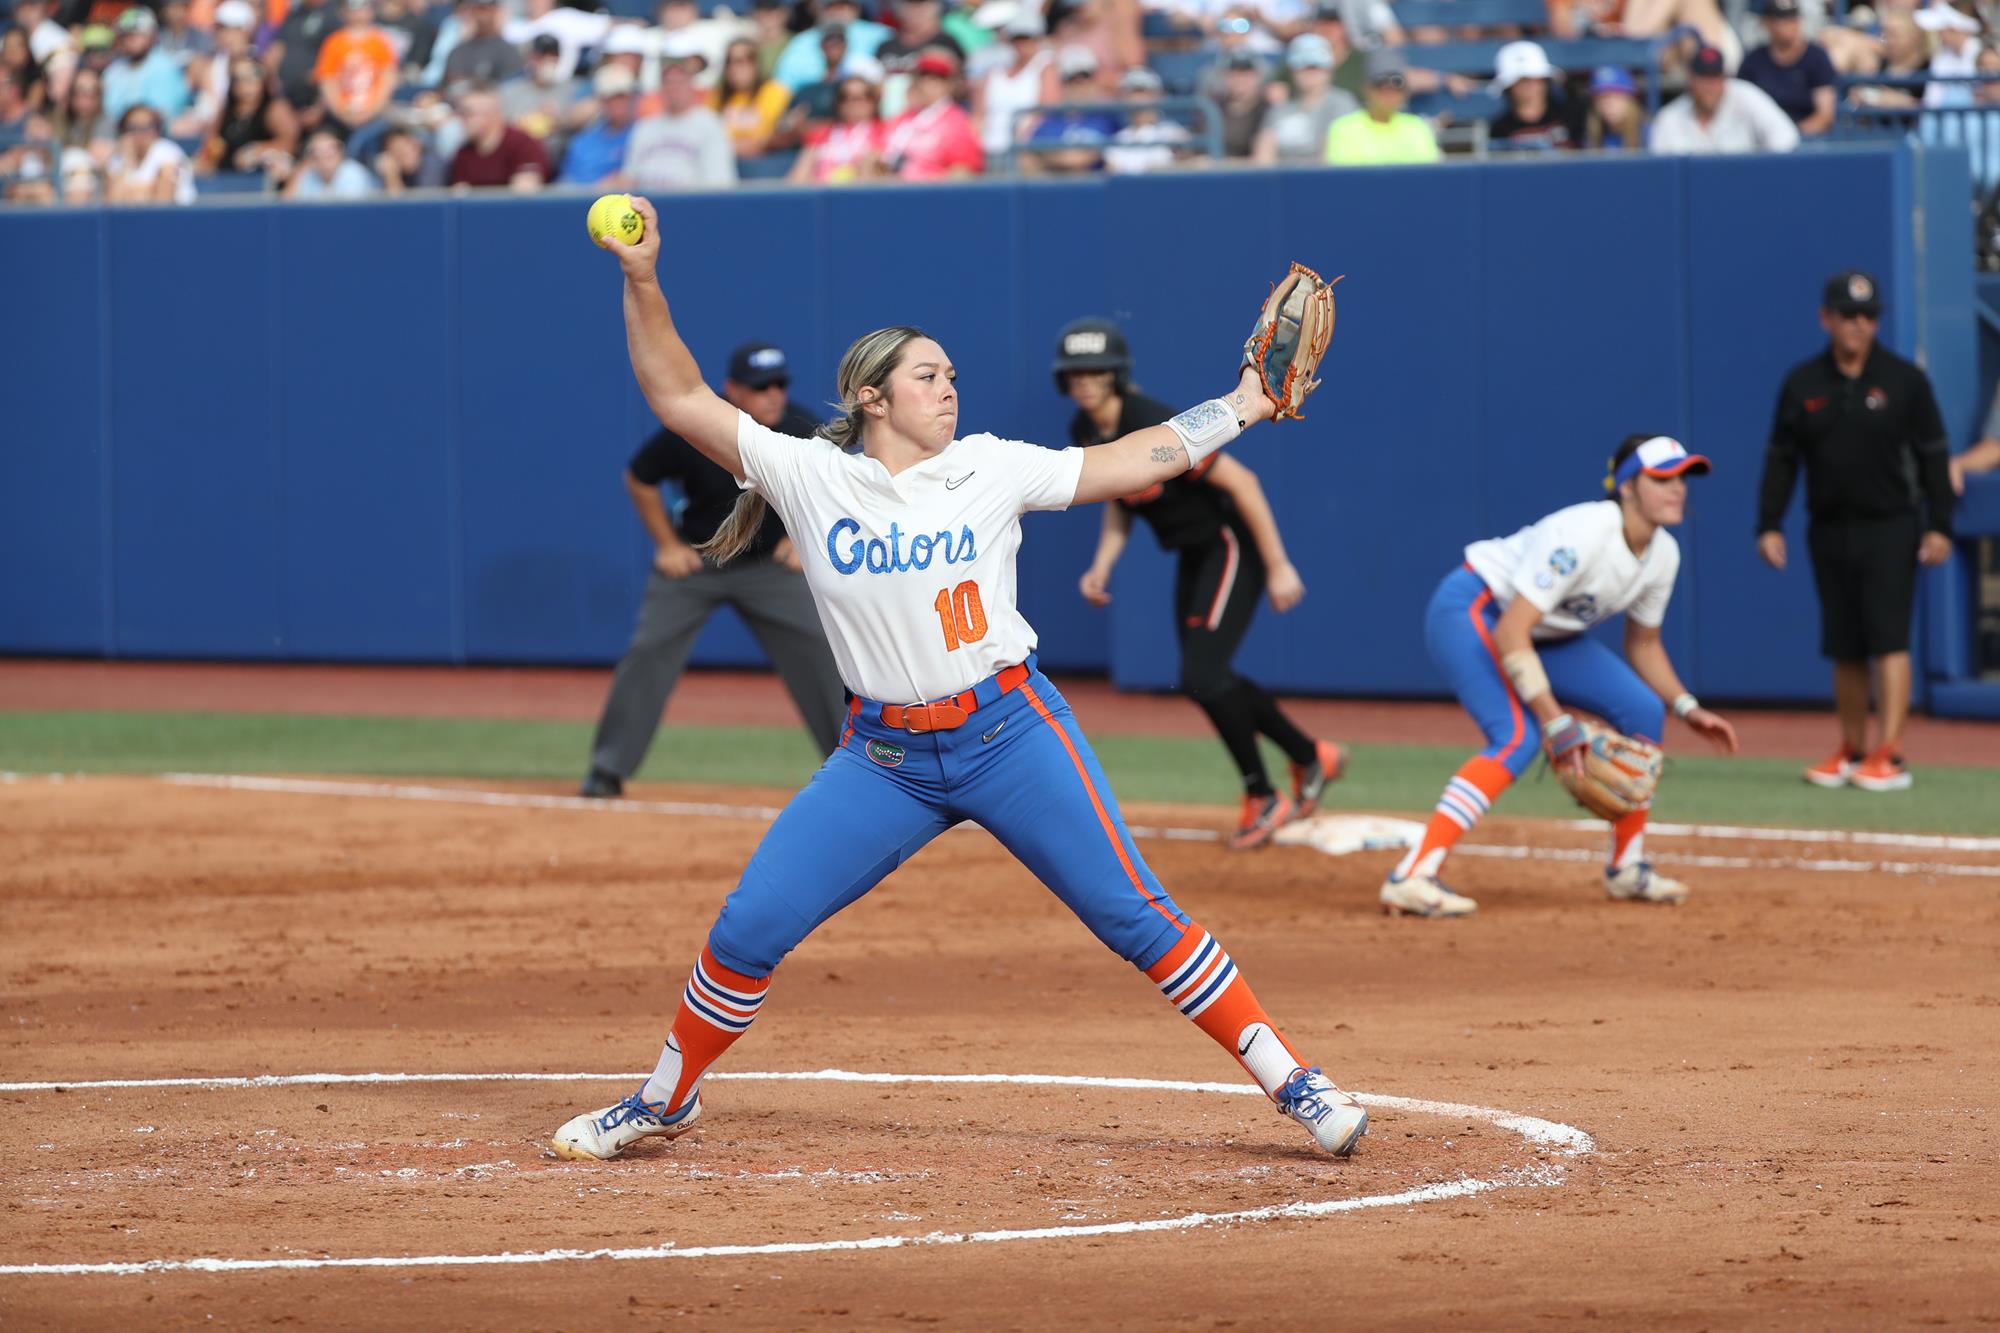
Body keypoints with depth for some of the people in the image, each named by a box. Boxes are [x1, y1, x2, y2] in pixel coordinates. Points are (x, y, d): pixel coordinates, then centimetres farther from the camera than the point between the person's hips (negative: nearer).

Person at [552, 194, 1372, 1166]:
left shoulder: (991, 469, 2)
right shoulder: (809, 476, 0)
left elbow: (1128, 464, 9)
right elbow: (678, 398, -2)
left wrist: (1241, 407, 6)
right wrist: (642, 283, -11)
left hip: (1011, 733, -1)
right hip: (883, 758, 1)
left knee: (1136, 917, -5)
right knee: (747, 930, -3)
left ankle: (1292, 1083, 1)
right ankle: (665, 1101, 18)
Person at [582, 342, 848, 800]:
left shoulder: (803, 432, -18)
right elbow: (639, 479, -5)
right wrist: (666, 545, -7)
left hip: (770, 565, 1)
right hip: (695, 562, -1)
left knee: (819, 653, -8)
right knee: (649, 653, -8)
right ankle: (608, 769, 1)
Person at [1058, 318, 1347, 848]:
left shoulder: (1155, 427, -28)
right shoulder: (1085, 432, -3)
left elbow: (1241, 482, -25)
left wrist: (1278, 566, -24)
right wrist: (1102, 564, -2)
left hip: (1232, 545, -9)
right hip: (1194, 556, 9)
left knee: (1201, 675, -16)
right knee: (1207, 677, 14)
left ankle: (1262, 798, 2)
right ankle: (1312, 757, 33)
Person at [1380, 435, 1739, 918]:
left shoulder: (1663, 554, -5)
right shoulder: (1583, 534, -32)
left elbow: (1643, 645, 12)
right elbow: (1509, 635, -35)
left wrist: (1687, 708, -1)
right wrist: (1556, 723, -37)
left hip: (1544, 633, 9)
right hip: (1471, 611, -9)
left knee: (1644, 711, 2)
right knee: (1519, 736, -30)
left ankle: (1628, 867, 15)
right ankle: (1412, 877, -37)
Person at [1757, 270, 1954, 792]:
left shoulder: (1905, 380, -3)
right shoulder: (1802, 384, 5)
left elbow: (1932, 457, -2)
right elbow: (1781, 459, 7)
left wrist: (1939, 527, -9)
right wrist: (1769, 525, -2)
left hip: (1890, 529, -3)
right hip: (1829, 530, 3)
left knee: (1888, 640, -10)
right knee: (1845, 646, 8)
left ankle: (1890, 757, -13)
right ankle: (1851, 752, 17)